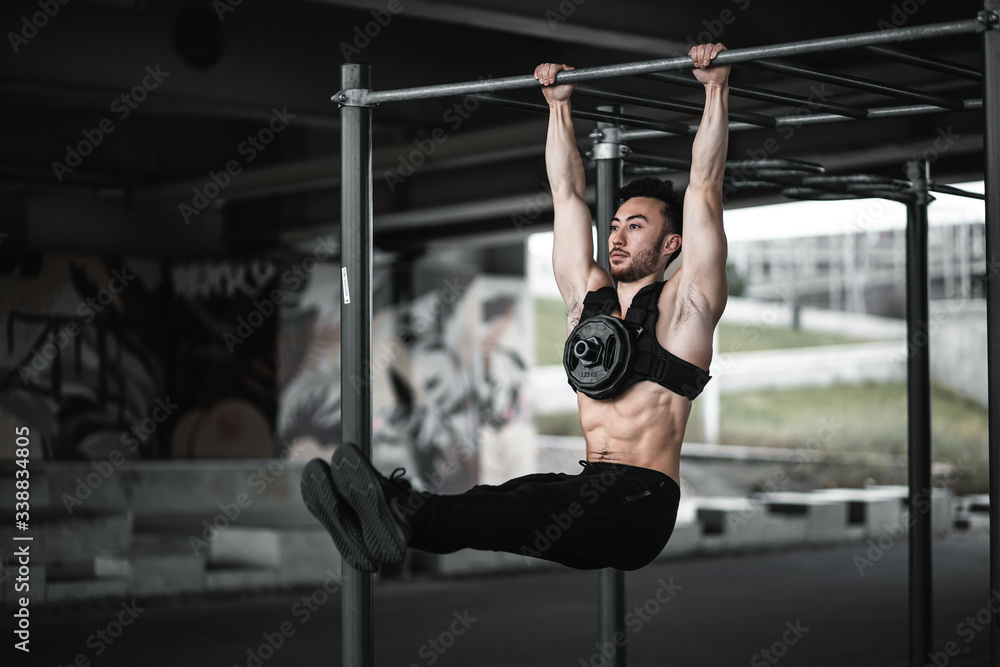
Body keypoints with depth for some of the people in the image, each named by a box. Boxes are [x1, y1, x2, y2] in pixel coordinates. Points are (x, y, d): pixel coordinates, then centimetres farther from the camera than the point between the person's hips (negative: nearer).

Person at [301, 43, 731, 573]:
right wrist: (558, 103, 28)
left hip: (641, 507, -6)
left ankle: (407, 517, -60)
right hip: (585, 490, 6)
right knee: (496, 501, -25)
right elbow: (567, 192, 25)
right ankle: (376, 527, -51)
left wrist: (716, 89, -1)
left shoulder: (681, 307, 5)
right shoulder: (587, 295, 21)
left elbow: (704, 189, 0)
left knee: (543, 509, -35)